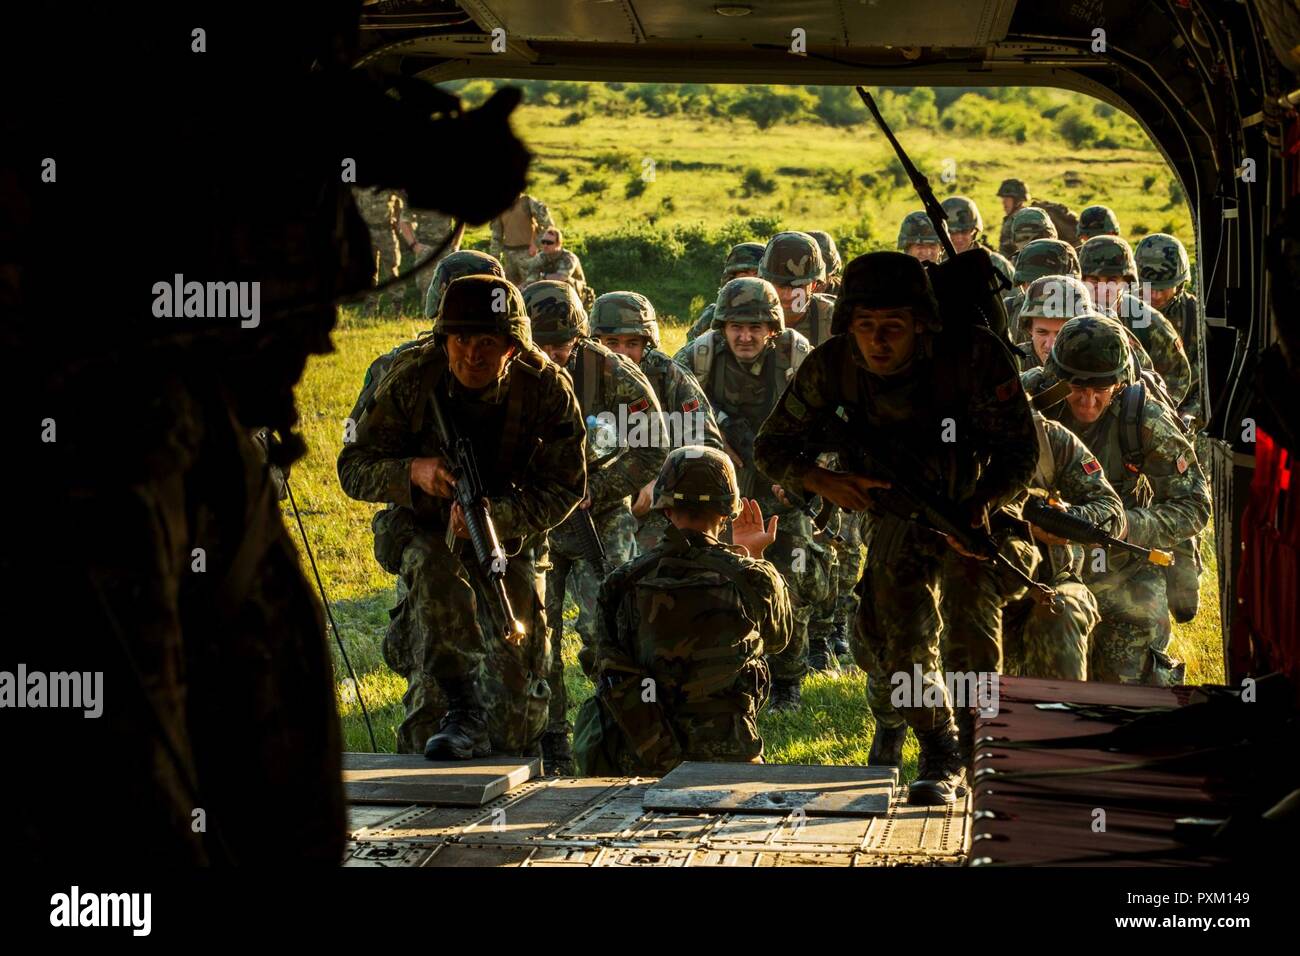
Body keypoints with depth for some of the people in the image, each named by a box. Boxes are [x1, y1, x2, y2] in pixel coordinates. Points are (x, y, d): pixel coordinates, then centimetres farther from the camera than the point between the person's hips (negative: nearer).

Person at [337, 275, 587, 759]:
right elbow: (353, 467, -14)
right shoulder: (412, 378, -19)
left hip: (511, 533, 2)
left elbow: (564, 489, -16)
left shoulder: (546, 389, -19)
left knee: (517, 655, -1)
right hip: (424, 531, -1)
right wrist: (413, 472, -36)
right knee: (439, 576, -36)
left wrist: (495, 515, -34)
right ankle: (458, 713, -34)